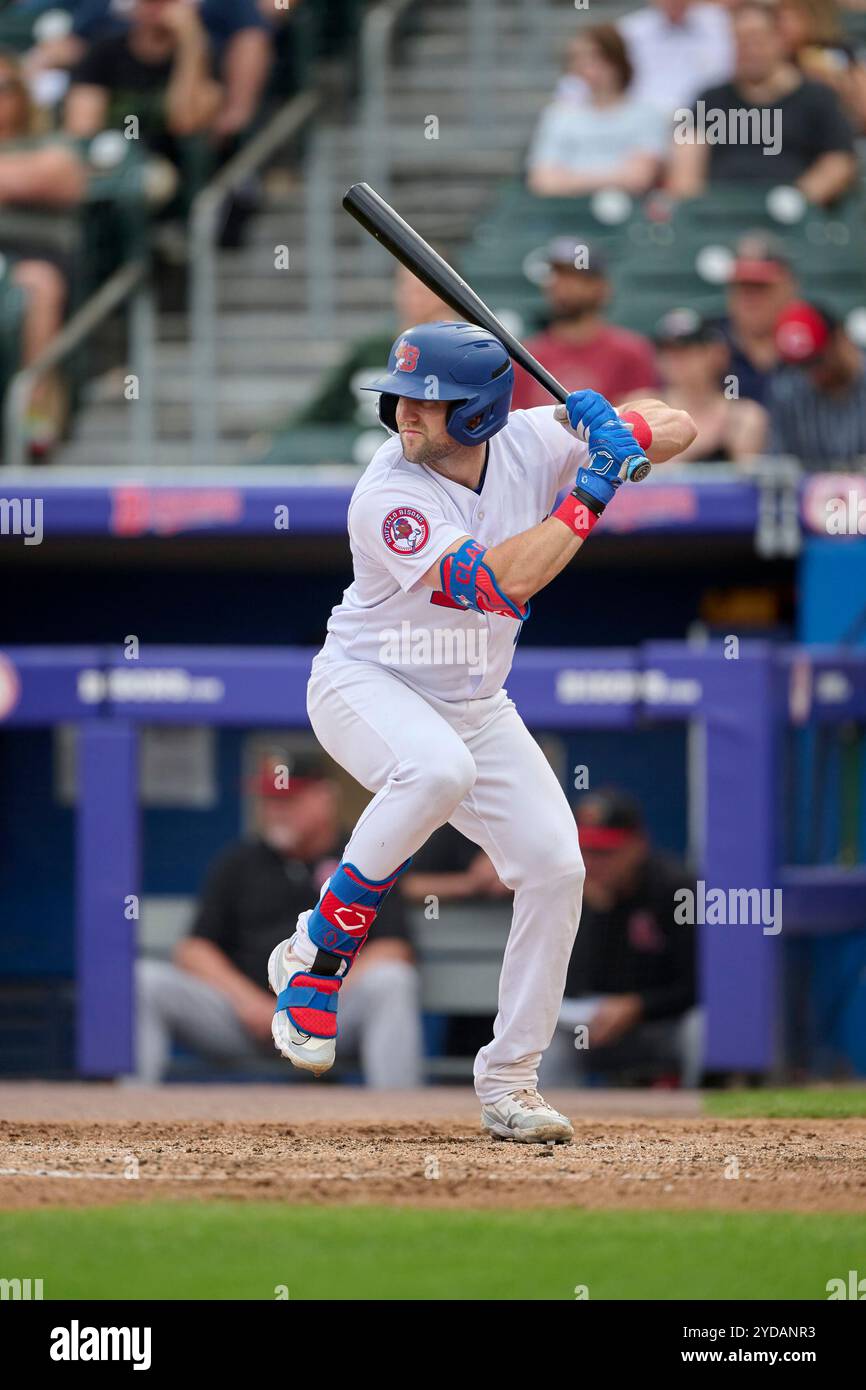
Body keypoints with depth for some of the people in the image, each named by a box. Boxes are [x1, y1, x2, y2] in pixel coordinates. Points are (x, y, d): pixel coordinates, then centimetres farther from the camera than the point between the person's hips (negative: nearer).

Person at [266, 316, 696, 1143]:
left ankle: (508, 1083, 6)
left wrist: (617, 429, -24)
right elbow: (503, 580, -38)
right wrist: (590, 496, -33)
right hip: (364, 685, -6)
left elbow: (677, 430, -3)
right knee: (438, 768, -40)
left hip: (474, 704, 6)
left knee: (555, 866, -7)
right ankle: (320, 952, -22)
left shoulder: (530, 443, -10)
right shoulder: (388, 496, -27)